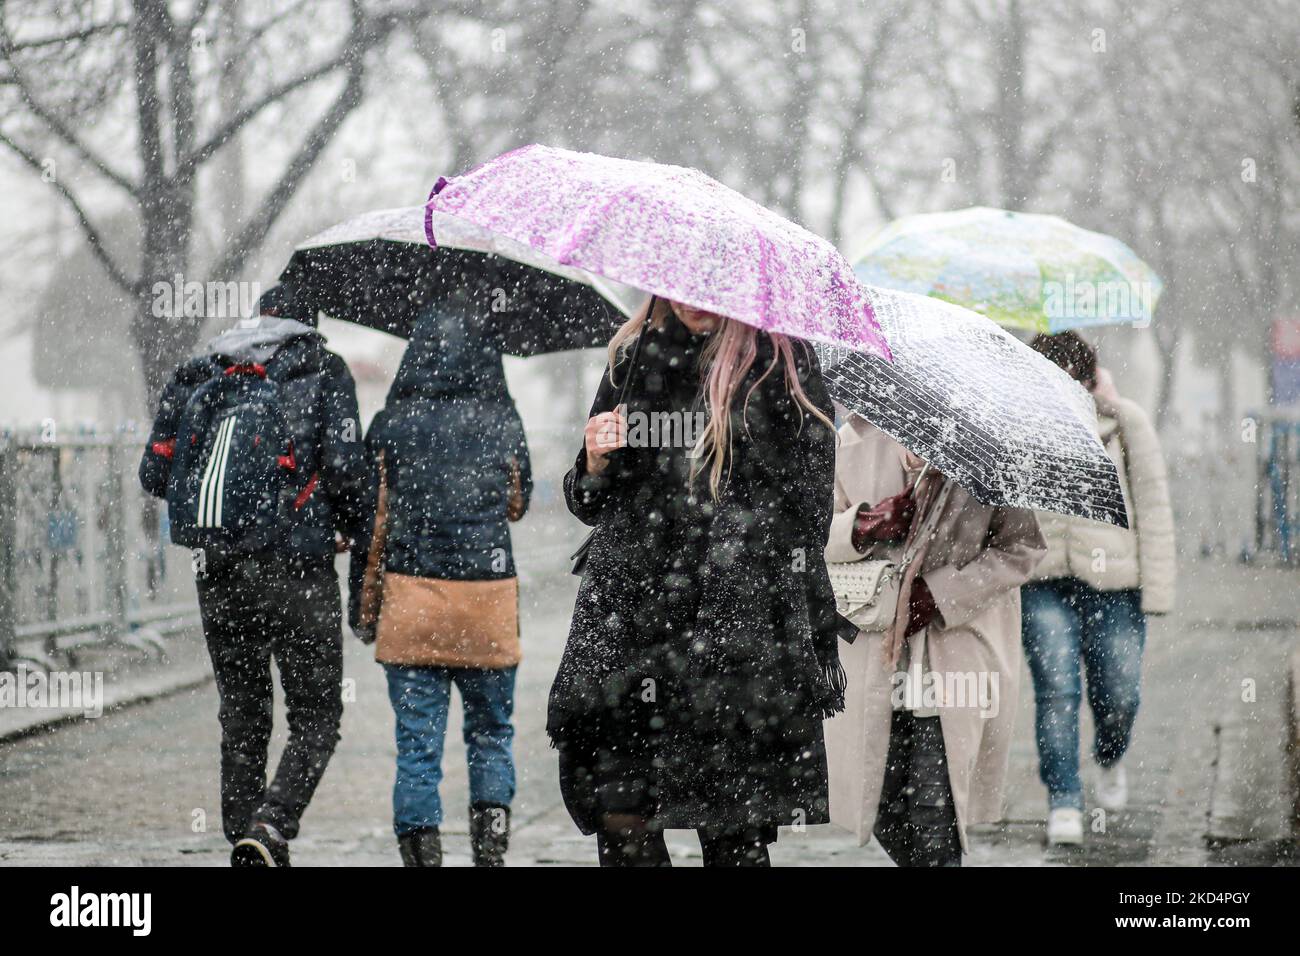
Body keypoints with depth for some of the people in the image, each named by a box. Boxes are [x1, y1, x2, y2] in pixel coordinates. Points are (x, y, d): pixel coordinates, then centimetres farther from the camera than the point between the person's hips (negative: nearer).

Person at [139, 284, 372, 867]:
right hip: (294, 573, -4)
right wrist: (350, 528, 9)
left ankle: (244, 836, 14)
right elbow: (345, 468, -10)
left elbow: (155, 473, 8)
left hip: (216, 574, 4)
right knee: (316, 717, 3)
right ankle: (270, 826, -19)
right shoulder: (323, 373, 1)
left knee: (241, 718, 16)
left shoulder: (198, 376, 12)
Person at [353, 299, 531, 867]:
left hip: (411, 600, -1)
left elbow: (376, 521, 0)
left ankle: (420, 847, 1)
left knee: (417, 741, 4)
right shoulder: (502, 424, 1)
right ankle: (492, 830, 2)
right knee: (491, 732, 16)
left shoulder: (393, 426, -2)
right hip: (489, 601, 1)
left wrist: (367, 608, 8)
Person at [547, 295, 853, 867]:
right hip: (627, 611, 4)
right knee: (618, 817, -4)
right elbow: (590, 507, 21)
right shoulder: (632, 357, 15)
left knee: (731, 832, -7)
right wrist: (595, 467, -1)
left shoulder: (782, 362, 3)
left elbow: (809, 502, 2)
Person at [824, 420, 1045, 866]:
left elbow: (1021, 546, -4)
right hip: (873, 655, 3)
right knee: (882, 810, 5)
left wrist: (938, 594, -14)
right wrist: (863, 526, -17)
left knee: (933, 819, -8)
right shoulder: (855, 441, 3)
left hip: (958, 642, -3)